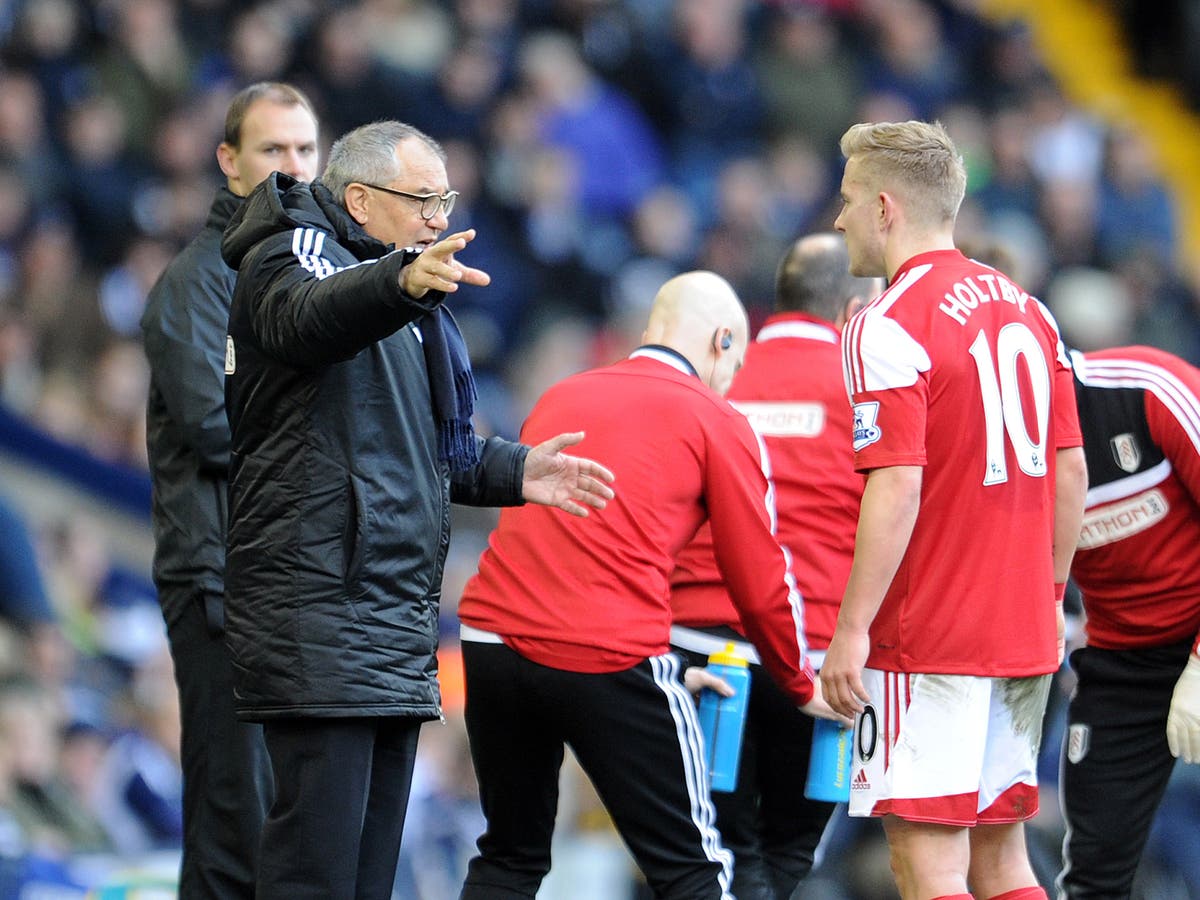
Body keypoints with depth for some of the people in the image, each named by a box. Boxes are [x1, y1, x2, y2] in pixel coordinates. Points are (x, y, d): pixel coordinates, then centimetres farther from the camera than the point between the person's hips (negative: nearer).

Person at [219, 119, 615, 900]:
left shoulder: (399, 295, 24)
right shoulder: (296, 250, -5)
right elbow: (306, 317, -32)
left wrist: (510, 471, 16)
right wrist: (403, 284, -52)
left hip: (396, 617, 10)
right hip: (318, 596, -10)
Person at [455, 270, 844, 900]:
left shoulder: (560, 397, 22)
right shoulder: (718, 424, 5)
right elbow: (762, 584, 7)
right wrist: (802, 688, 25)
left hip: (493, 634, 5)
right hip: (610, 658, -5)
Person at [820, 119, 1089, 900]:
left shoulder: (887, 330, -12)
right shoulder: (1028, 311, 10)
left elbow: (897, 491, -19)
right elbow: (1072, 469, 12)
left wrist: (853, 629, -16)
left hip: (929, 637, -8)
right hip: (1026, 634, 8)